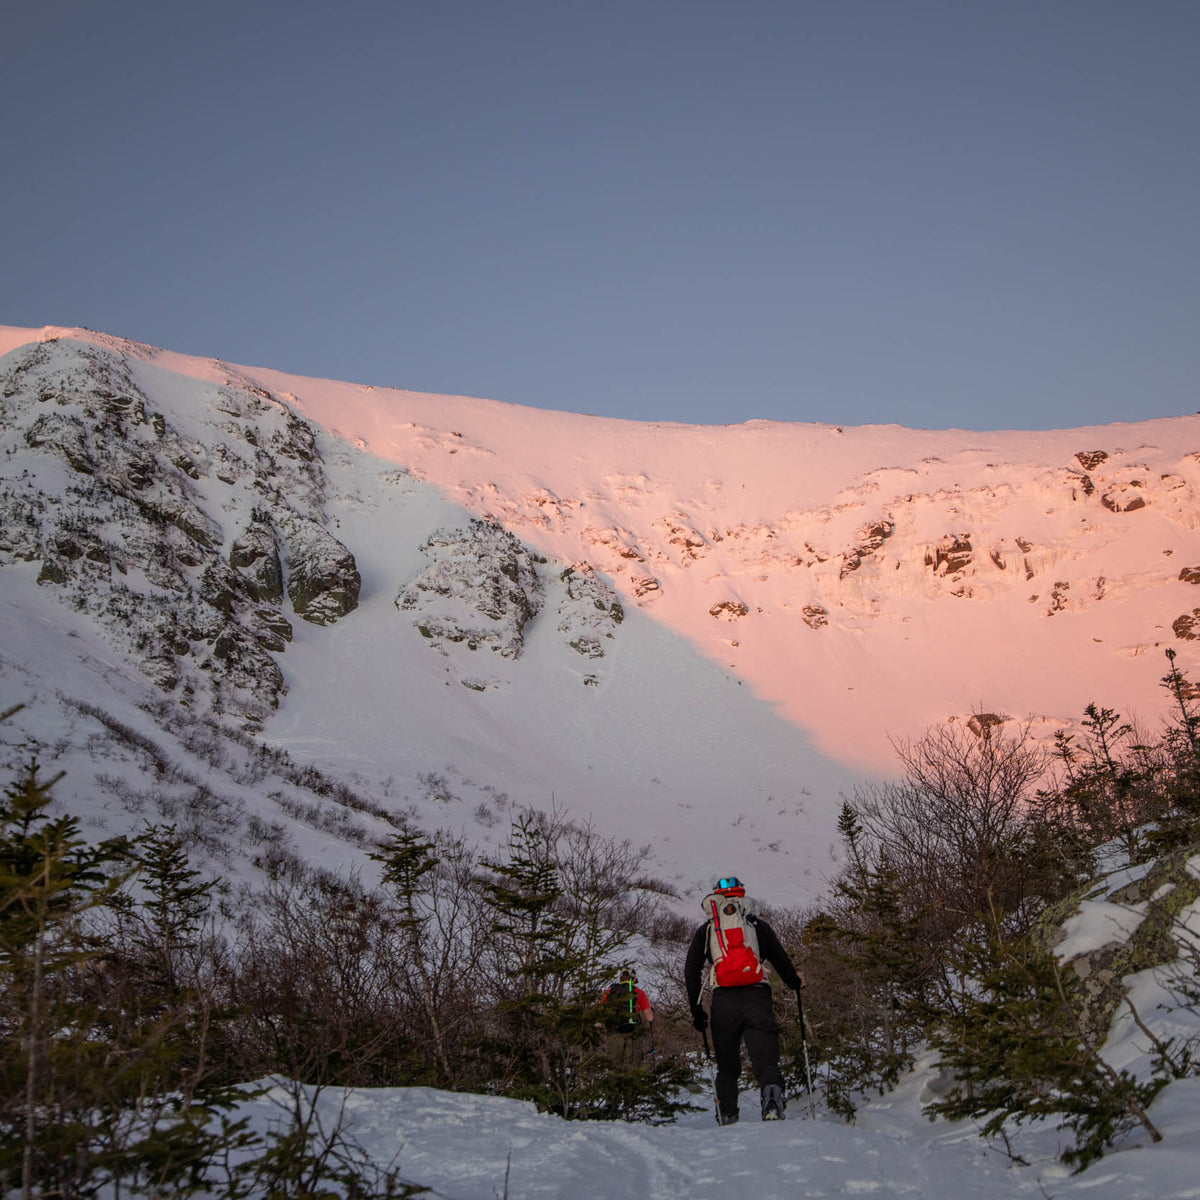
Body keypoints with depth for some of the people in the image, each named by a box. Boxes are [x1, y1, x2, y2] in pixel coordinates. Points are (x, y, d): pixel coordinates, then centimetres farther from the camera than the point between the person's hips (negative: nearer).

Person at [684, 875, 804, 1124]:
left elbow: (691, 972, 10)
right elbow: (781, 960, 16)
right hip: (757, 998, -1)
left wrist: (696, 1011, 17)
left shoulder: (705, 930, 15)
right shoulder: (758, 925, 14)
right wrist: (796, 982, 36)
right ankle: (772, 1103, -31)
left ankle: (727, 1119, 7)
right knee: (766, 1060, -5)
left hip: (723, 1002, 1)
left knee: (727, 1066, 13)